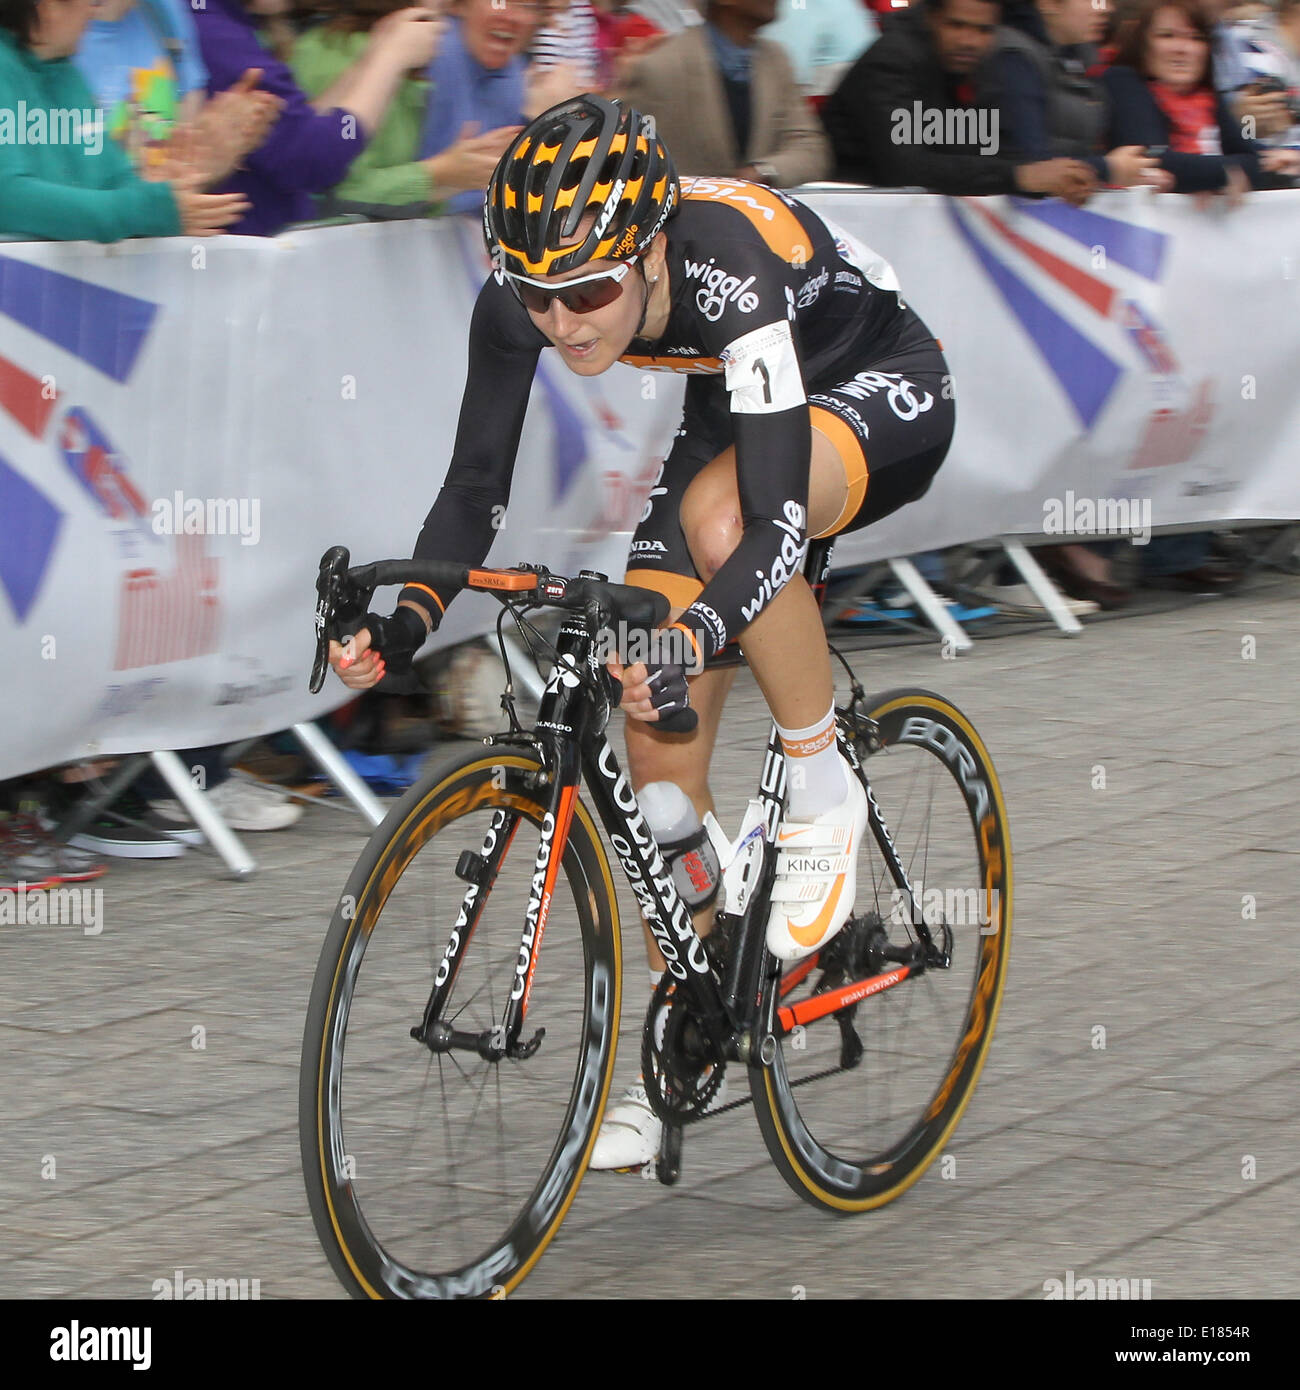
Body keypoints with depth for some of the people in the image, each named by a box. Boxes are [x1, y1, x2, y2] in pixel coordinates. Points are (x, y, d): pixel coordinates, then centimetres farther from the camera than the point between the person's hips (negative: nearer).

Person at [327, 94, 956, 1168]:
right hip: (733, 413, 6)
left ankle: (825, 797, -16)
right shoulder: (520, 299, -24)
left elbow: (776, 515, -46)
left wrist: (695, 634, -63)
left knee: (719, 514, -39)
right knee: (660, 742, -2)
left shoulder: (727, 266, -40)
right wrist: (404, 621, -34)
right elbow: (475, 488, -17)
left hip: (883, 395, -6)